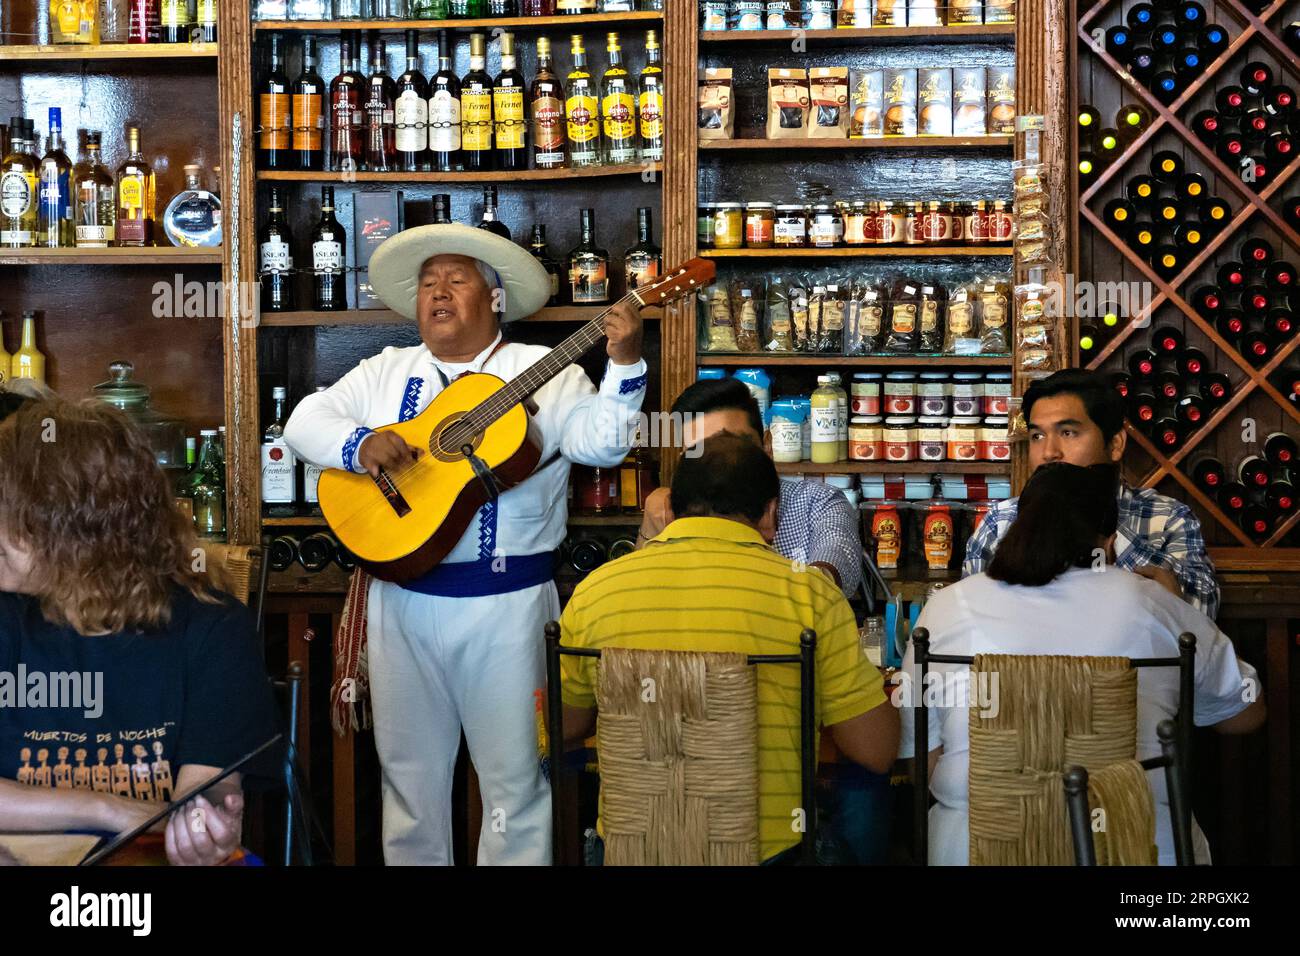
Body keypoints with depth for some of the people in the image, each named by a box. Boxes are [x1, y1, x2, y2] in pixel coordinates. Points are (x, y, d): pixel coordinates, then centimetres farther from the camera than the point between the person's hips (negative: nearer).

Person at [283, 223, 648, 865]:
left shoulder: (544, 372, 1)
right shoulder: (387, 372, 12)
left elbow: (601, 444, -12)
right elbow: (305, 420, 5)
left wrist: (624, 364, -26)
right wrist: (360, 445, -14)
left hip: (505, 603, -3)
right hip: (401, 597, 3)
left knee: (514, 779, 2)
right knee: (409, 770, 13)